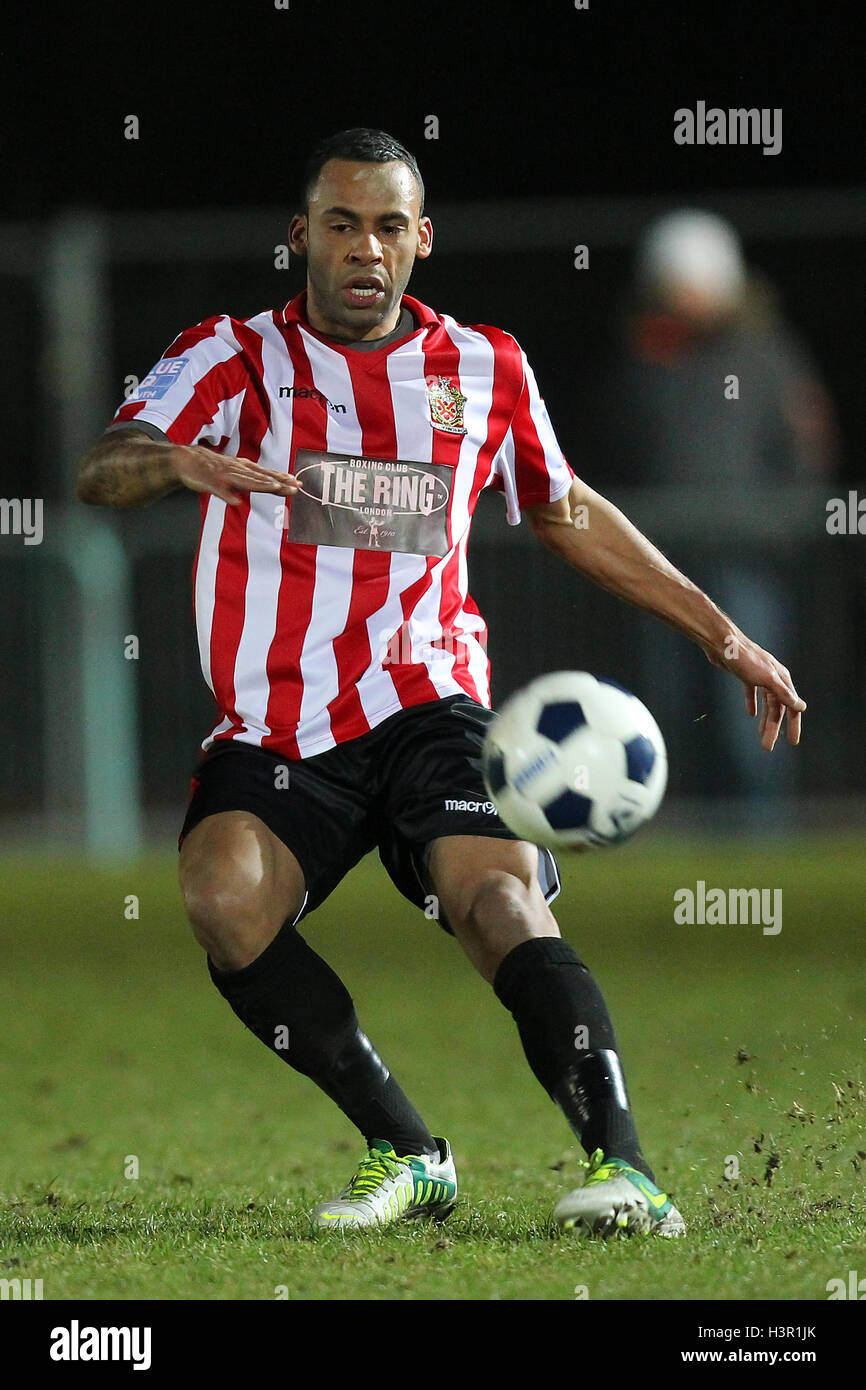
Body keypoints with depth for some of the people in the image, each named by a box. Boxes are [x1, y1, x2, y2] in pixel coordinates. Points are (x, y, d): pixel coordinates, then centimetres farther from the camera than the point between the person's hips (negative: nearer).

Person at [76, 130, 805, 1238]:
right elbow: (101, 472, -12)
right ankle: (406, 1153, -18)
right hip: (273, 729, 0)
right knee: (224, 897, -28)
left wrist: (720, 634, 28)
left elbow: (568, 515, 29)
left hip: (427, 709, 0)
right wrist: (178, 459, -36)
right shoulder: (234, 358, 5)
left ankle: (622, 1165, -36)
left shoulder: (485, 369, 13)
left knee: (500, 900, -27)